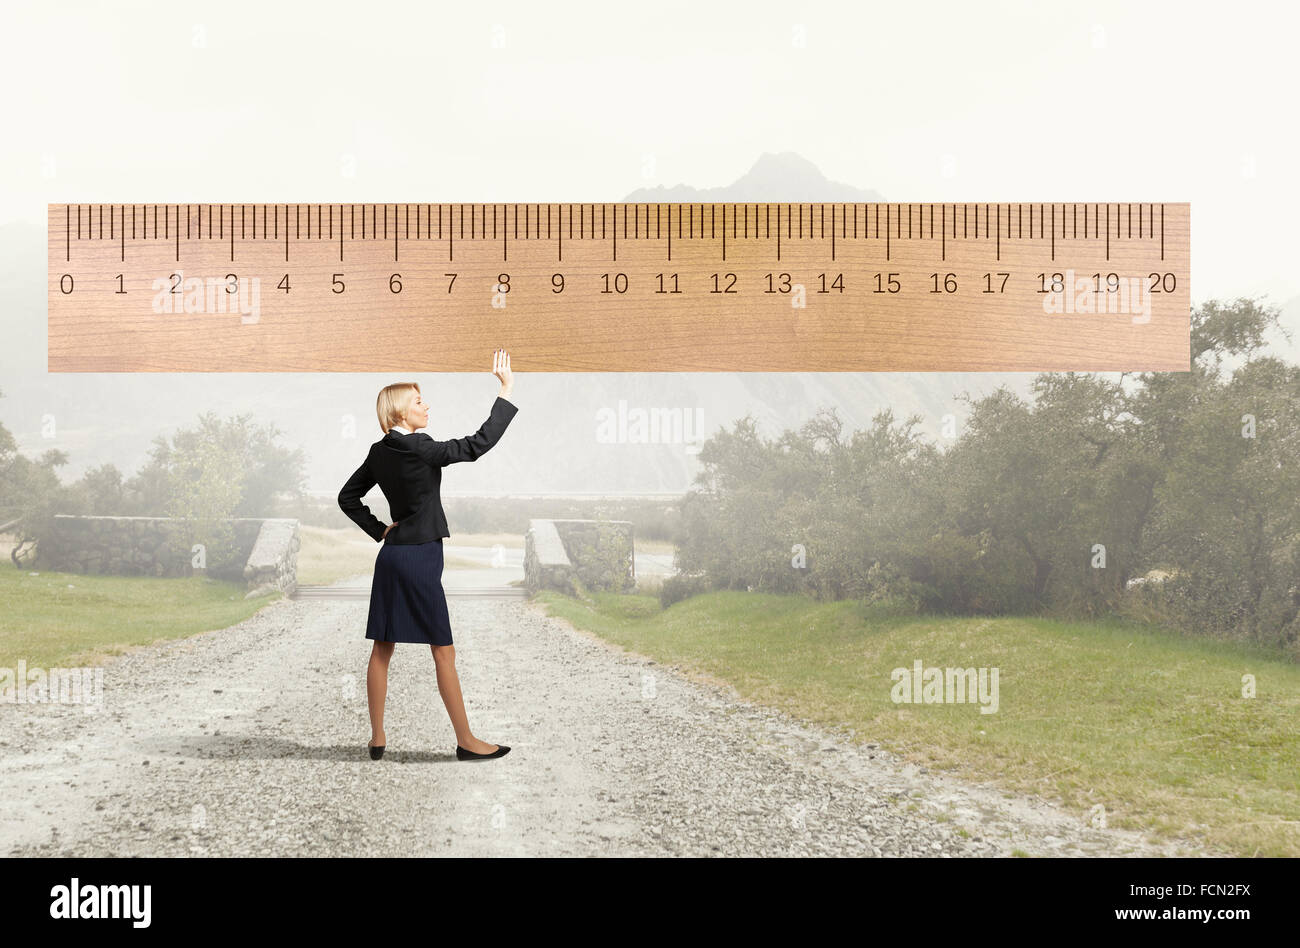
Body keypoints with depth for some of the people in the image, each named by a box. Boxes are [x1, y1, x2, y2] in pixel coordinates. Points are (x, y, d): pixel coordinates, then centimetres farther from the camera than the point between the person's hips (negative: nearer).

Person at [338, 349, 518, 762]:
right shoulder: (417, 448, -17)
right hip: (419, 557, -9)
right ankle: (466, 741, 6)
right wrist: (506, 391, -16)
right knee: (444, 651, -1)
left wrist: (379, 530, 14)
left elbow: (348, 497, 18)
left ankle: (377, 738, 18)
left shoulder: (380, 452, 9)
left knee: (382, 648, 11)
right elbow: (477, 445, -19)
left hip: (392, 554, 9)